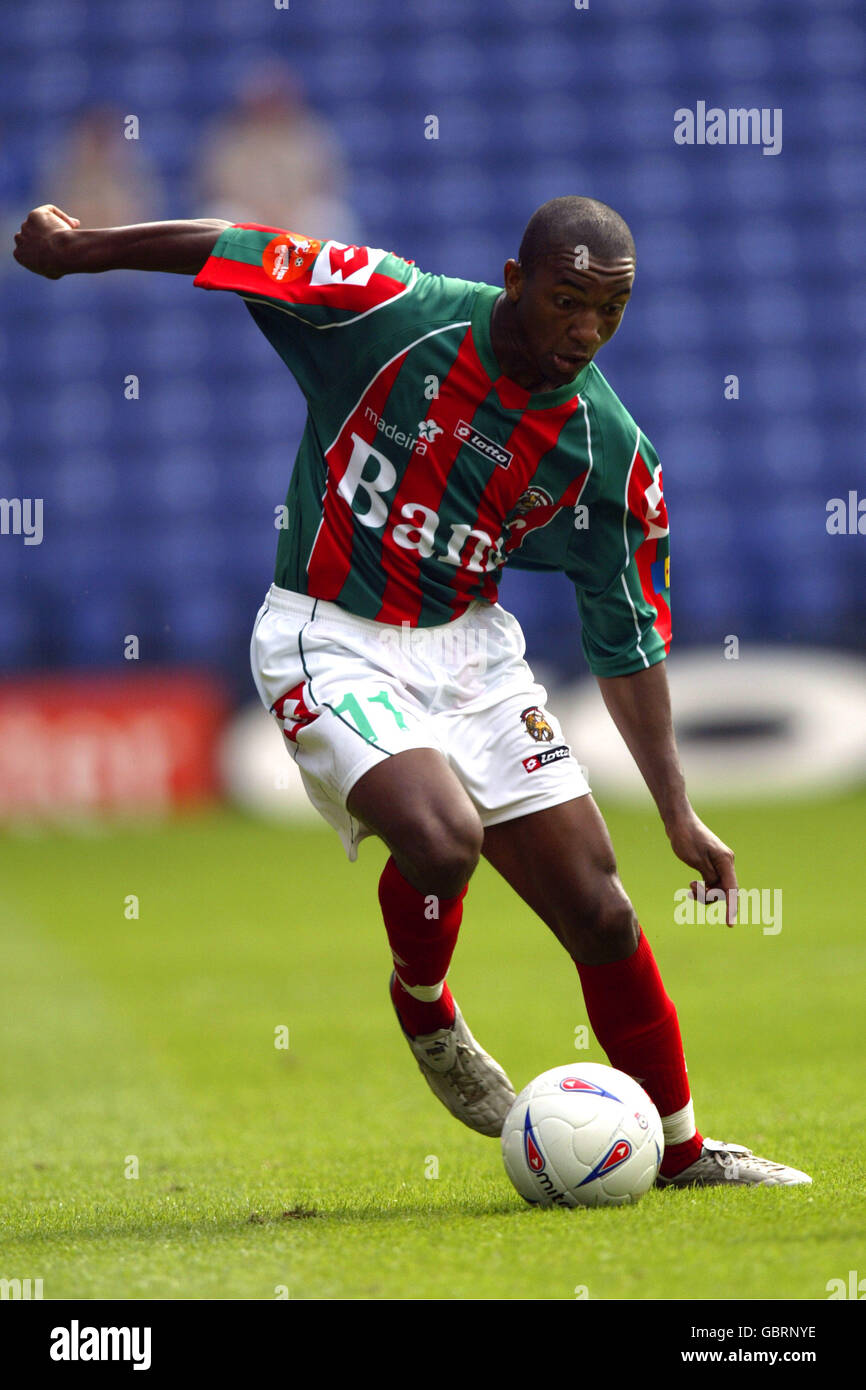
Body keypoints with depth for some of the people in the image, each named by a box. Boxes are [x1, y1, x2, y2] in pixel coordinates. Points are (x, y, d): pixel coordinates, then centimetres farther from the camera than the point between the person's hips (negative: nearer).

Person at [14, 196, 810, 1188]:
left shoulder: (610, 454, -7)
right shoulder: (390, 312, -17)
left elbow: (627, 638, 2)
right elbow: (234, 251, -5)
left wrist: (676, 811, -2)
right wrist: (77, 246, 5)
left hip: (469, 649, 4)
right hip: (329, 641, -4)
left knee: (599, 911, 0)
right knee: (441, 834, -30)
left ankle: (681, 1150, 19)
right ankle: (425, 1012, 5)